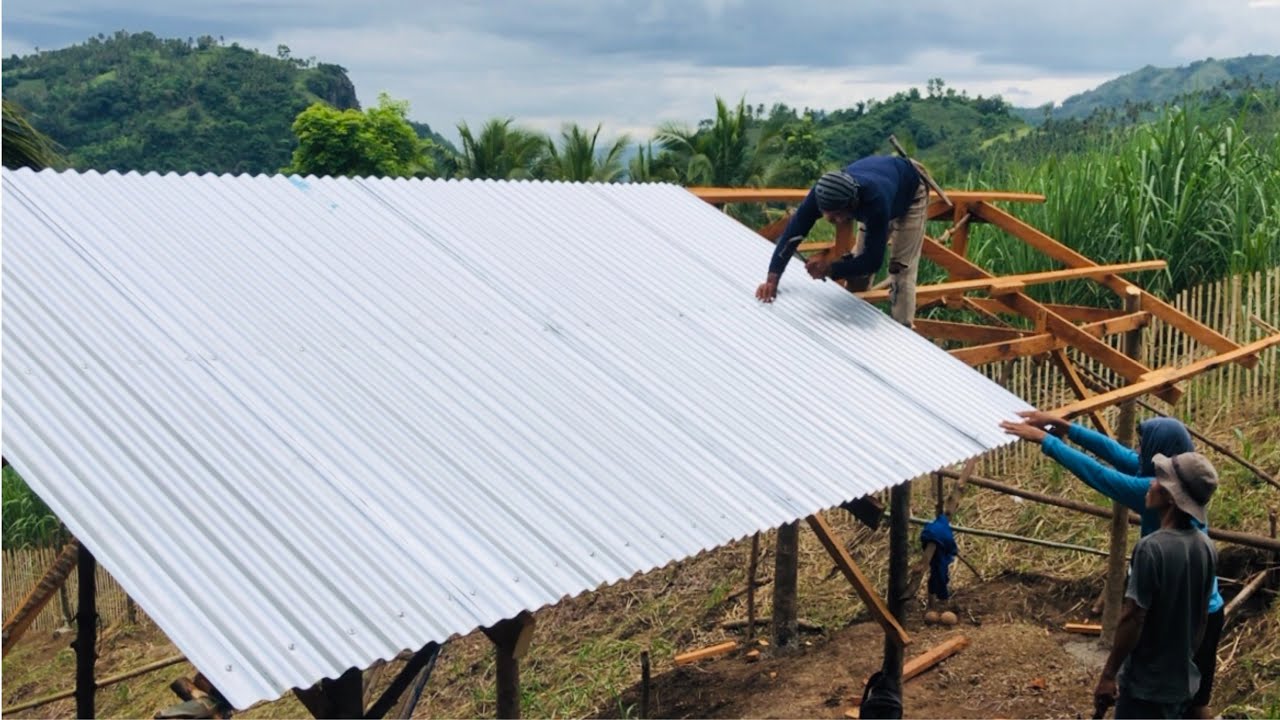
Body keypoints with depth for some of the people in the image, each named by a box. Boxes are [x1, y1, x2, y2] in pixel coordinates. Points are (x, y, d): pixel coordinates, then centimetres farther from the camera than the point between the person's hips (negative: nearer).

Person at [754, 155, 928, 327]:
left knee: (901, 268, -13)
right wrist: (772, 279, -39)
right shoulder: (824, 192, -36)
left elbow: (873, 260, -40)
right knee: (859, 261, 5)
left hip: (910, 192, -5)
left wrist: (831, 269, -49)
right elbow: (793, 232, -32)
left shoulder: (875, 202, -49)